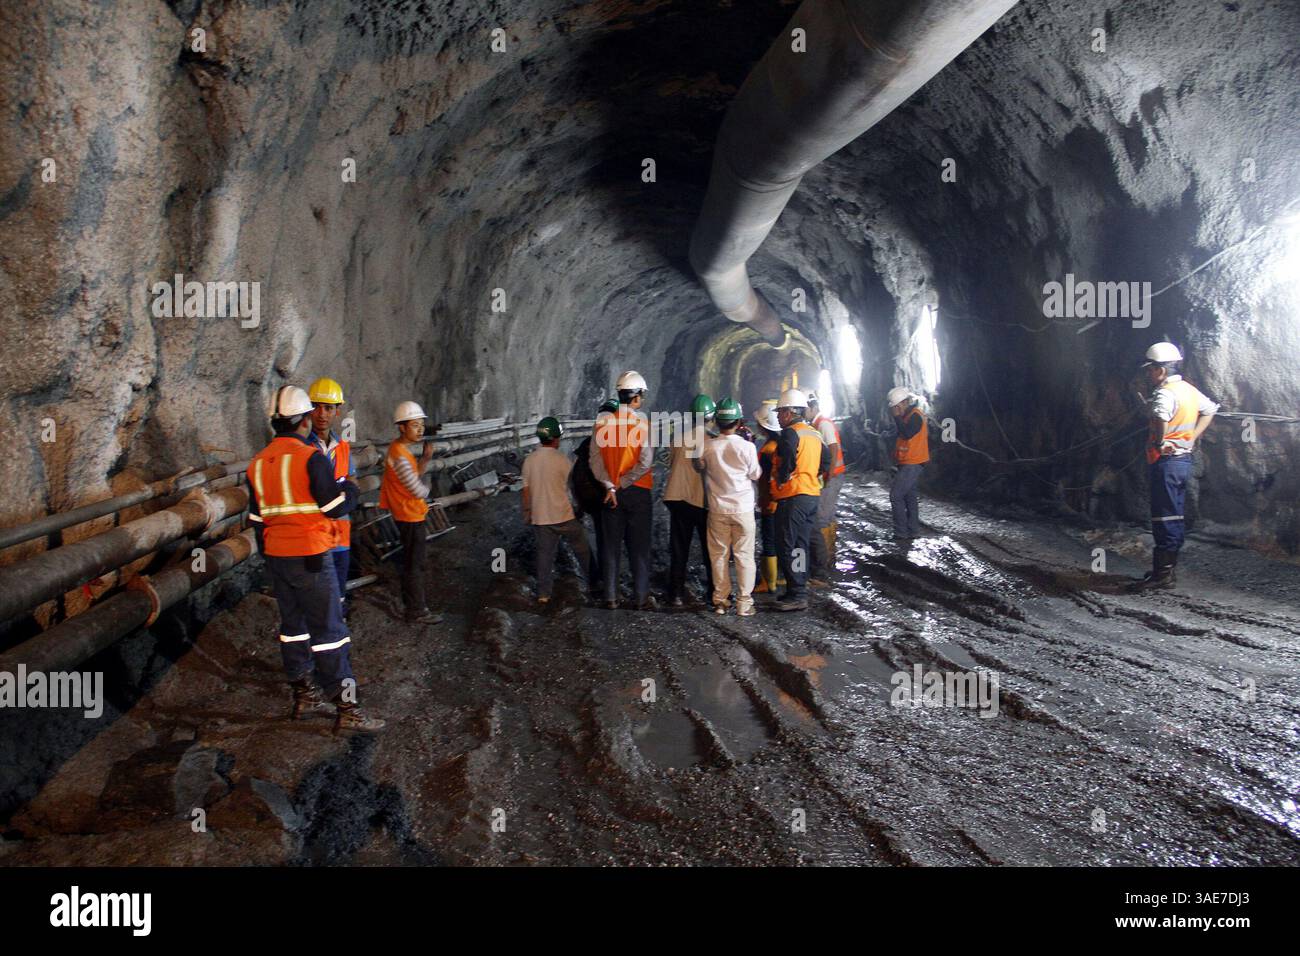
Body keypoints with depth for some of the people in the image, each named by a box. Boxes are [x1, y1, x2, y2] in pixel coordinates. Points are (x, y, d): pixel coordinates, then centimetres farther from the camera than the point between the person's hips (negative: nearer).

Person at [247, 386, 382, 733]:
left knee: (293, 623, 17)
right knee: (329, 629, -4)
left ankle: (302, 696, 27)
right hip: (311, 557, -7)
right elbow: (334, 507, -14)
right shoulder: (311, 458, -14)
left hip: (276, 556, 7)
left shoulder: (258, 463, 9)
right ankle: (345, 709, -3)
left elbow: (257, 518, 14)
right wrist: (352, 491, 6)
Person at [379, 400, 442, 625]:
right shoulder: (399, 455, -24)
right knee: (416, 564, -1)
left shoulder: (401, 449, 8)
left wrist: (426, 458, 0)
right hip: (410, 516, -10)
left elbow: (414, 475, 14)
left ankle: (412, 603, 34)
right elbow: (418, 490, -23)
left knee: (415, 562, 21)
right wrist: (426, 487, -1)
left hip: (409, 515, 10)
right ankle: (417, 612, 7)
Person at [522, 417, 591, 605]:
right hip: (565, 515, -3)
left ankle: (543, 593, 6)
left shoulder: (529, 460, -1)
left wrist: (527, 512, 16)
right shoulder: (563, 460, -12)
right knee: (582, 550, 13)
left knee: (545, 553, 9)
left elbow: (526, 490, 5)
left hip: (540, 517, 3)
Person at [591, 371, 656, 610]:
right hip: (637, 491, -3)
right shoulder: (642, 421, -10)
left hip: (610, 492, 3)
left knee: (611, 545, 10)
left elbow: (595, 458, -5)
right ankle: (642, 597, 8)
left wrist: (610, 486, -8)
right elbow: (646, 462, -16)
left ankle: (611, 597, 13)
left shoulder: (603, 422, 0)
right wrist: (623, 483, -9)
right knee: (639, 546, 6)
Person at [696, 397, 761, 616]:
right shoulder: (747, 447, -12)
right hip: (743, 508, -1)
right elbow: (755, 475, 1)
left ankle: (720, 601, 14)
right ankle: (744, 603, 7)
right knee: (744, 556, 6)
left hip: (718, 509, 1)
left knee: (719, 555, 10)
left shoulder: (707, 447, -7)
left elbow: (700, 467, 11)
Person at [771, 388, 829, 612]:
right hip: (812, 495, 9)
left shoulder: (790, 433, -13)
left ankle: (797, 595, -6)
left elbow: (788, 461, -25)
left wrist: (782, 481, -10)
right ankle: (799, 591, 22)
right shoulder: (815, 434, 14)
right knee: (800, 545, 16)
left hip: (793, 496, -9)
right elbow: (826, 462, 18)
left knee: (787, 547, -5)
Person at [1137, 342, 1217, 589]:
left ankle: (1163, 574, -4)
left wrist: (1158, 441, -23)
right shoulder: (1189, 390, 12)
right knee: (1176, 518, 14)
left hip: (1166, 461, -10)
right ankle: (1168, 568, 22)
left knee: (1164, 519, -6)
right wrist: (1191, 439, 19)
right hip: (1184, 459, 10)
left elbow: (1161, 418, -40)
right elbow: (1210, 410, 28)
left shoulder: (1165, 393, -17)